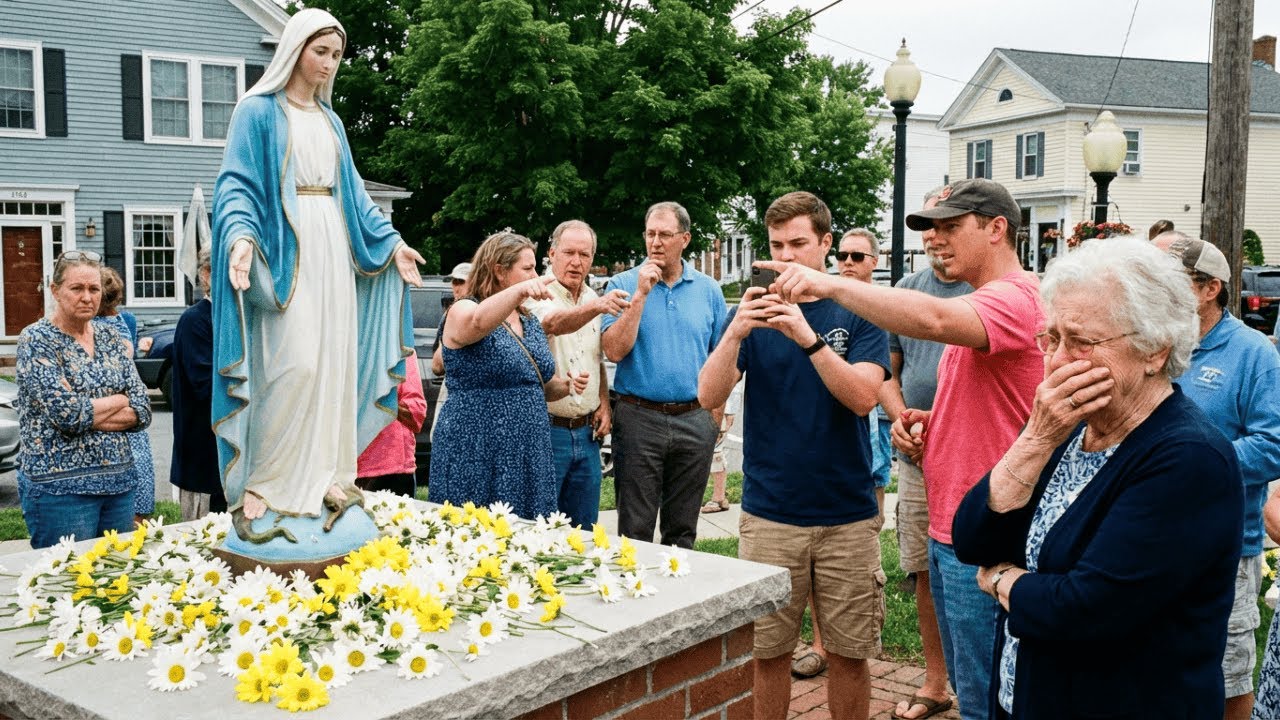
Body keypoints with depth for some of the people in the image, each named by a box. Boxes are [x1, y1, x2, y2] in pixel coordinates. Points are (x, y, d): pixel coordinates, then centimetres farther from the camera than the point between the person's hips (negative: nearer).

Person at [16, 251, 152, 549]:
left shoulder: (111, 337, 9)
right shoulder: (36, 339, -6)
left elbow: (143, 411, 2)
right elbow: (66, 413, -19)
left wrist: (84, 413, -11)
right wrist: (119, 400, -5)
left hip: (118, 480, 5)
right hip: (60, 486, -5)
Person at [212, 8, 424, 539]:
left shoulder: (330, 122, 18)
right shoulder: (258, 110, -1)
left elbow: (353, 193, 22)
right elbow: (238, 183, -9)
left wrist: (390, 241, 18)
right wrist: (241, 235, -27)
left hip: (332, 249, 7)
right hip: (285, 249, -7)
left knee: (334, 360, 2)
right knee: (293, 362, -16)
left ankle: (324, 474, 10)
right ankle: (261, 483, -6)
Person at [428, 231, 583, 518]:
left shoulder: (531, 322, 14)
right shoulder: (463, 311, -6)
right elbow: (477, 323, -32)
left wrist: (564, 386, 3)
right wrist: (519, 290, -49)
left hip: (529, 459, 7)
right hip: (476, 458, -6)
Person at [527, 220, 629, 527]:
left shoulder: (593, 300, 12)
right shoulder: (538, 294, -9)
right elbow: (553, 323, -33)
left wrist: (604, 404, 8)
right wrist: (597, 306, -49)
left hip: (586, 433, 7)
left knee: (583, 532, 14)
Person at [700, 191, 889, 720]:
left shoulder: (858, 312, 1)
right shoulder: (753, 310, 4)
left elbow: (863, 396, -13)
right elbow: (709, 396, -7)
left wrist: (809, 338, -28)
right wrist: (737, 331, -24)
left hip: (848, 515, 0)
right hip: (768, 513, 1)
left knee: (849, 652, 8)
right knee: (768, 651, 7)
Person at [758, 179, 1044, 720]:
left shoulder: (1016, 296, -16)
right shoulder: (985, 301, 17)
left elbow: (932, 319, -37)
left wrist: (831, 284, -36)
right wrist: (923, 424, 8)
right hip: (946, 531, 10)